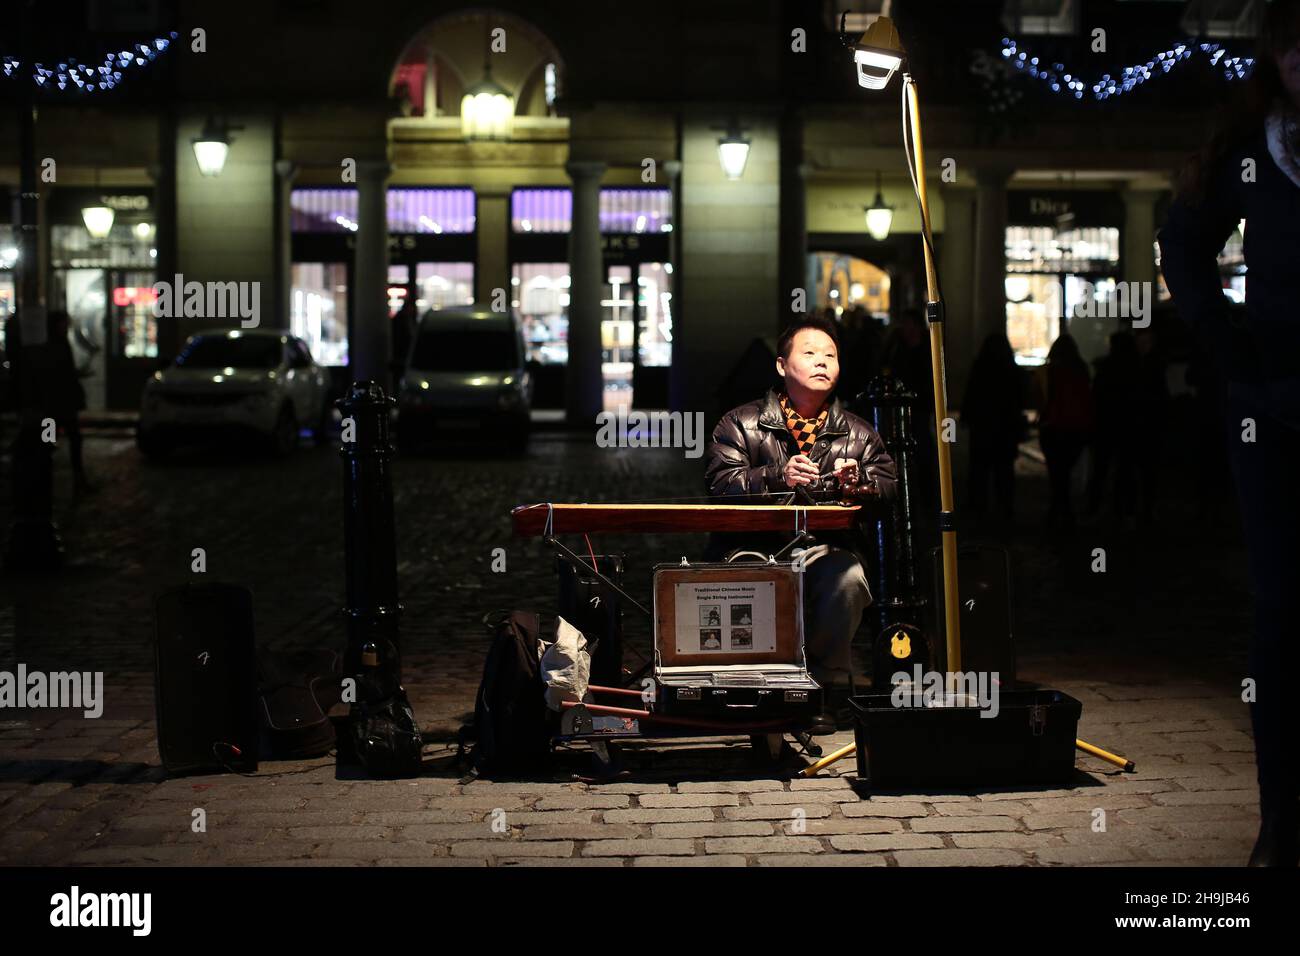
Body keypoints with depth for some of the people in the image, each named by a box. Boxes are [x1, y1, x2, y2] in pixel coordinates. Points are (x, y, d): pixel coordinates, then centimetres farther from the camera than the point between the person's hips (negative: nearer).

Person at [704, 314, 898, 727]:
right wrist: (777, 477, -23)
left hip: (828, 545, 1)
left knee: (847, 580, -32)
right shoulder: (741, 424, 7)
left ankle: (816, 685, -11)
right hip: (757, 543, -1)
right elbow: (720, 483, -7)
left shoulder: (857, 434, 14)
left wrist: (859, 482, -19)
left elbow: (890, 486, 4)